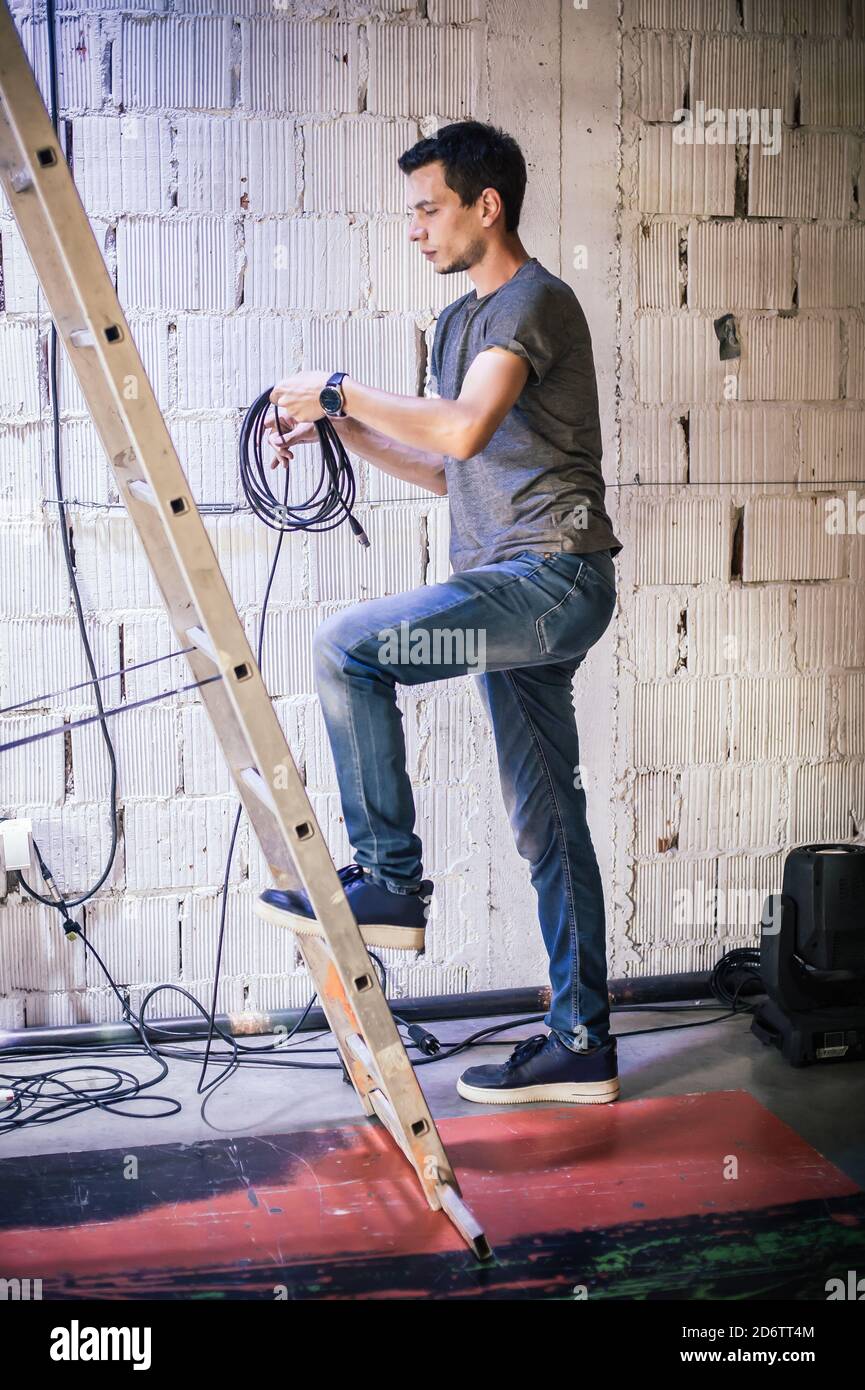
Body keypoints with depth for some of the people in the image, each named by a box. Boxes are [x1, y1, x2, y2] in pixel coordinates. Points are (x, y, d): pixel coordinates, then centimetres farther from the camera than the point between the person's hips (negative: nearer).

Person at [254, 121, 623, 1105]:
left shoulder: (534, 301, -9)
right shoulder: (461, 320, 21)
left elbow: (464, 431, -26)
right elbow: (448, 471, 25)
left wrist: (339, 390, -16)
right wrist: (340, 430, 14)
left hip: (552, 577, -10)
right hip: (509, 590, 10)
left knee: (347, 646, -21)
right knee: (546, 821, 9)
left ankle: (389, 879, -11)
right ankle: (581, 1044, 15)